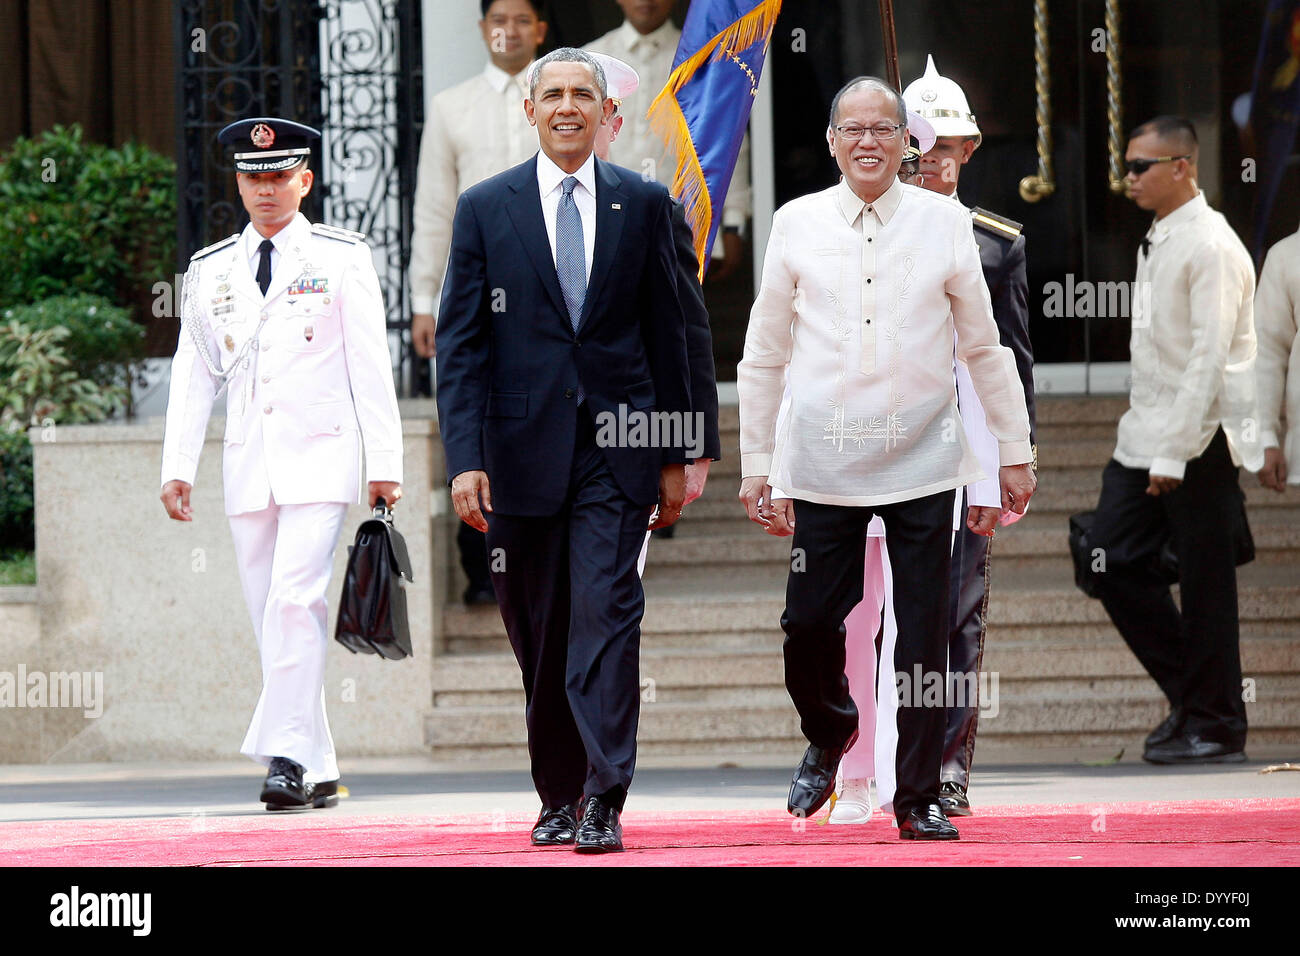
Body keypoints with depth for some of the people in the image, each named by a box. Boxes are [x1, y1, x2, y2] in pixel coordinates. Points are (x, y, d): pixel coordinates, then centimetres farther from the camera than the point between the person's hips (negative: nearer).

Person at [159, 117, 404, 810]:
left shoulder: (342, 259, 3)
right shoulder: (210, 271, 12)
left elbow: (371, 365, 2)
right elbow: (193, 375, 13)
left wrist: (386, 462, -2)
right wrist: (177, 467, 6)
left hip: (319, 458, -4)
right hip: (247, 466, 4)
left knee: (295, 601, -18)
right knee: (270, 619, 2)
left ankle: (285, 753, -19)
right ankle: (317, 770, 6)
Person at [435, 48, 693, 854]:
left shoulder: (643, 205, 7)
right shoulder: (485, 209, 5)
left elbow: (667, 334, 10)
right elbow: (460, 343, 2)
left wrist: (676, 455, 8)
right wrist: (465, 458, -8)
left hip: (616, 446, -1)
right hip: (523, 447, 1)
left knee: (606, 617, -12)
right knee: (540, 634, 8)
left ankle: (603, 801, -14)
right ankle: (558, 795, 21)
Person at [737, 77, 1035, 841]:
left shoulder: (945, 224, 3)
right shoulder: (797, 225, 4)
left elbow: (985, 348, 10)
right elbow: (764, 356, 9)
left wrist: (1015, 451, 10)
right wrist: (755, 463, 8)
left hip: (923, 465, 0)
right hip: (824, 464, 0)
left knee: (925, 636, 0)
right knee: (809, 625, 0)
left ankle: (920, 798, 13)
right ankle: (829, 735, 32)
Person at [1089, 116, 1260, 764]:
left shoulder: (1212, 248, -15)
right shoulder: (1157, 241, 14)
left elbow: (1209, 358, -19)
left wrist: (1173, 454, -22)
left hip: (1198, 442, -9)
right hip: (1144, 437, 9)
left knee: (1204, 584, -2)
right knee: (1114, 561, 5)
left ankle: (1215, 727, 7)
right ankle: (1188, 694, 18)